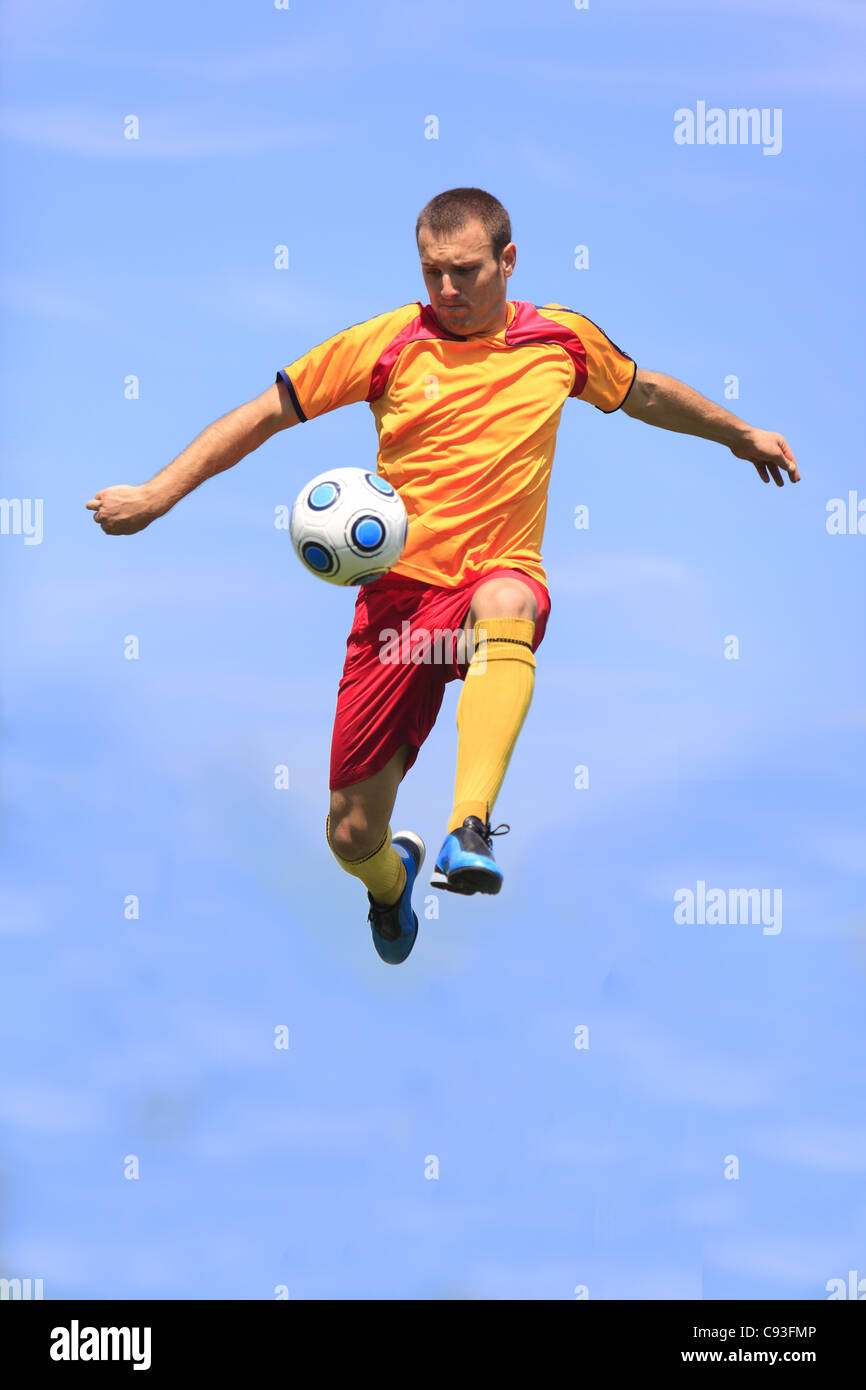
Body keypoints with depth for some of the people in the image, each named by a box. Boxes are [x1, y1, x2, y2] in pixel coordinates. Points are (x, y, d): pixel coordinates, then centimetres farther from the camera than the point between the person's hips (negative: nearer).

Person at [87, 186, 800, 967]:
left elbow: (645, 393, 25)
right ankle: (392, 878, 41)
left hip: (500, 577, -1)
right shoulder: (389, 342, -1)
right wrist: (157, 494, -1)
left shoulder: (563, 340, 5)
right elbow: (271, 411, 4)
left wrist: (740, 435, 37)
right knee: (352, 837, 1)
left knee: (505, 605, -42)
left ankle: (471, 831, -50)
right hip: (400, 591, 1)